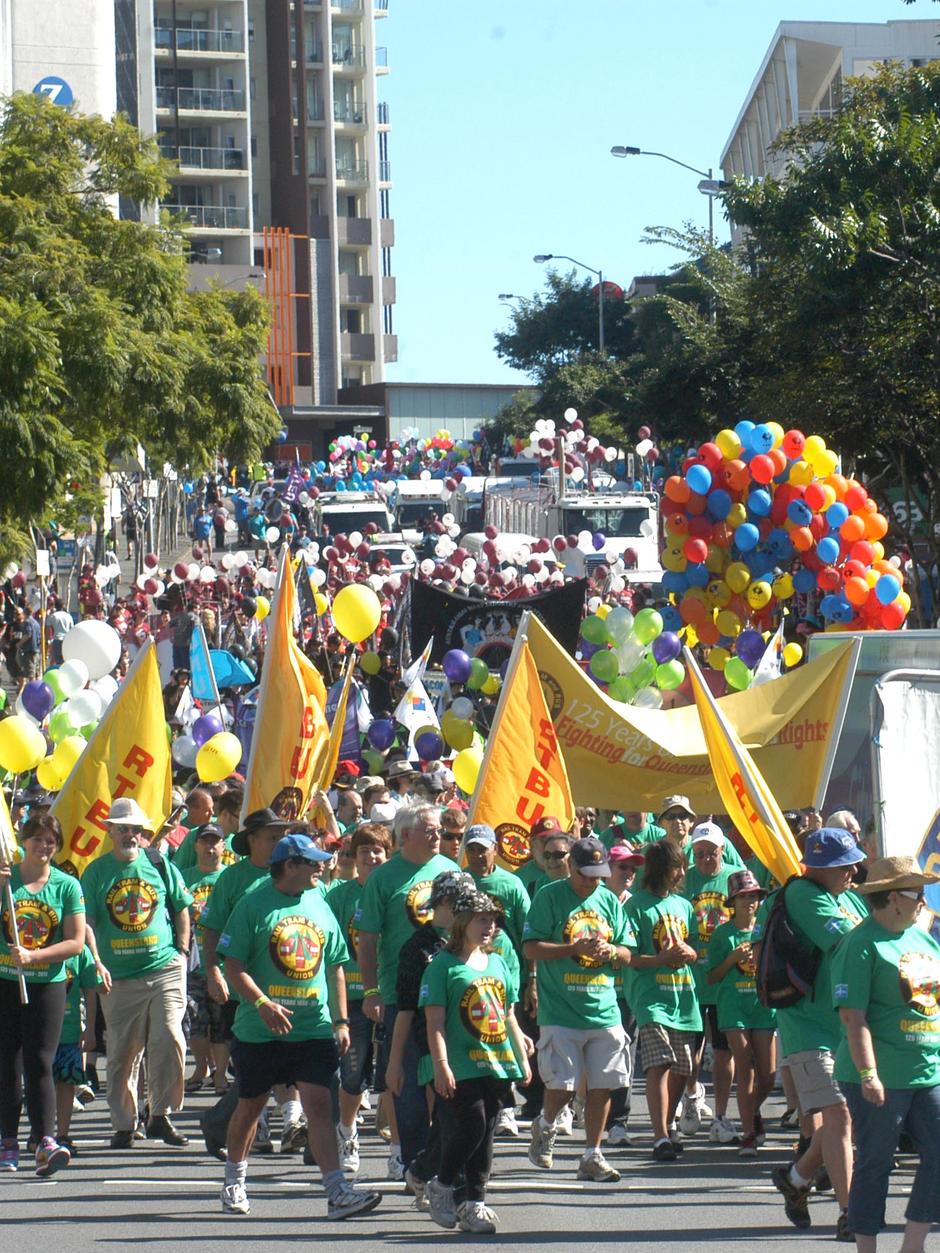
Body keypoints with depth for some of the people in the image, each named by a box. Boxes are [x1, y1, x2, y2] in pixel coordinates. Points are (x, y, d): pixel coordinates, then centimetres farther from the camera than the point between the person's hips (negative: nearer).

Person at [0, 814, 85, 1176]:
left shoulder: (67, 886, 2)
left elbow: (76, 942, -2)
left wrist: (33, 956, -15)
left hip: (47, 984, -1)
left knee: (40, 1064, -8)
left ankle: (45, 1143, -15)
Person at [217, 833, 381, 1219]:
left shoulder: (319, 908, 10)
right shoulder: (254, 906, -6)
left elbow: (334, 967, 18)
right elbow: (233, 966, -9)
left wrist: (341, 1021, 12)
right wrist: (263, 1004, -22)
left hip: (314, 1029, 3)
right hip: (259, 1030, -3)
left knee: (318, 1104, -9)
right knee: (251, 1105, 12)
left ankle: (337, 1191, -15)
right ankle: (234, 1183, 32)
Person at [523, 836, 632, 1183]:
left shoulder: (609, 901, 12)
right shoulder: (549, 897, -2)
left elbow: (626, 955, 14)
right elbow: (531, 949, -8)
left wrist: (612, 952, -9)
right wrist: (576, 948, -17)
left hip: (604, 1010, 4)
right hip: (560, 1012, -4)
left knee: (602, 1085, 3)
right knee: (562, 1085, -5)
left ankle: (592, 1156, 13)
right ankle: (545, 1127, 26)